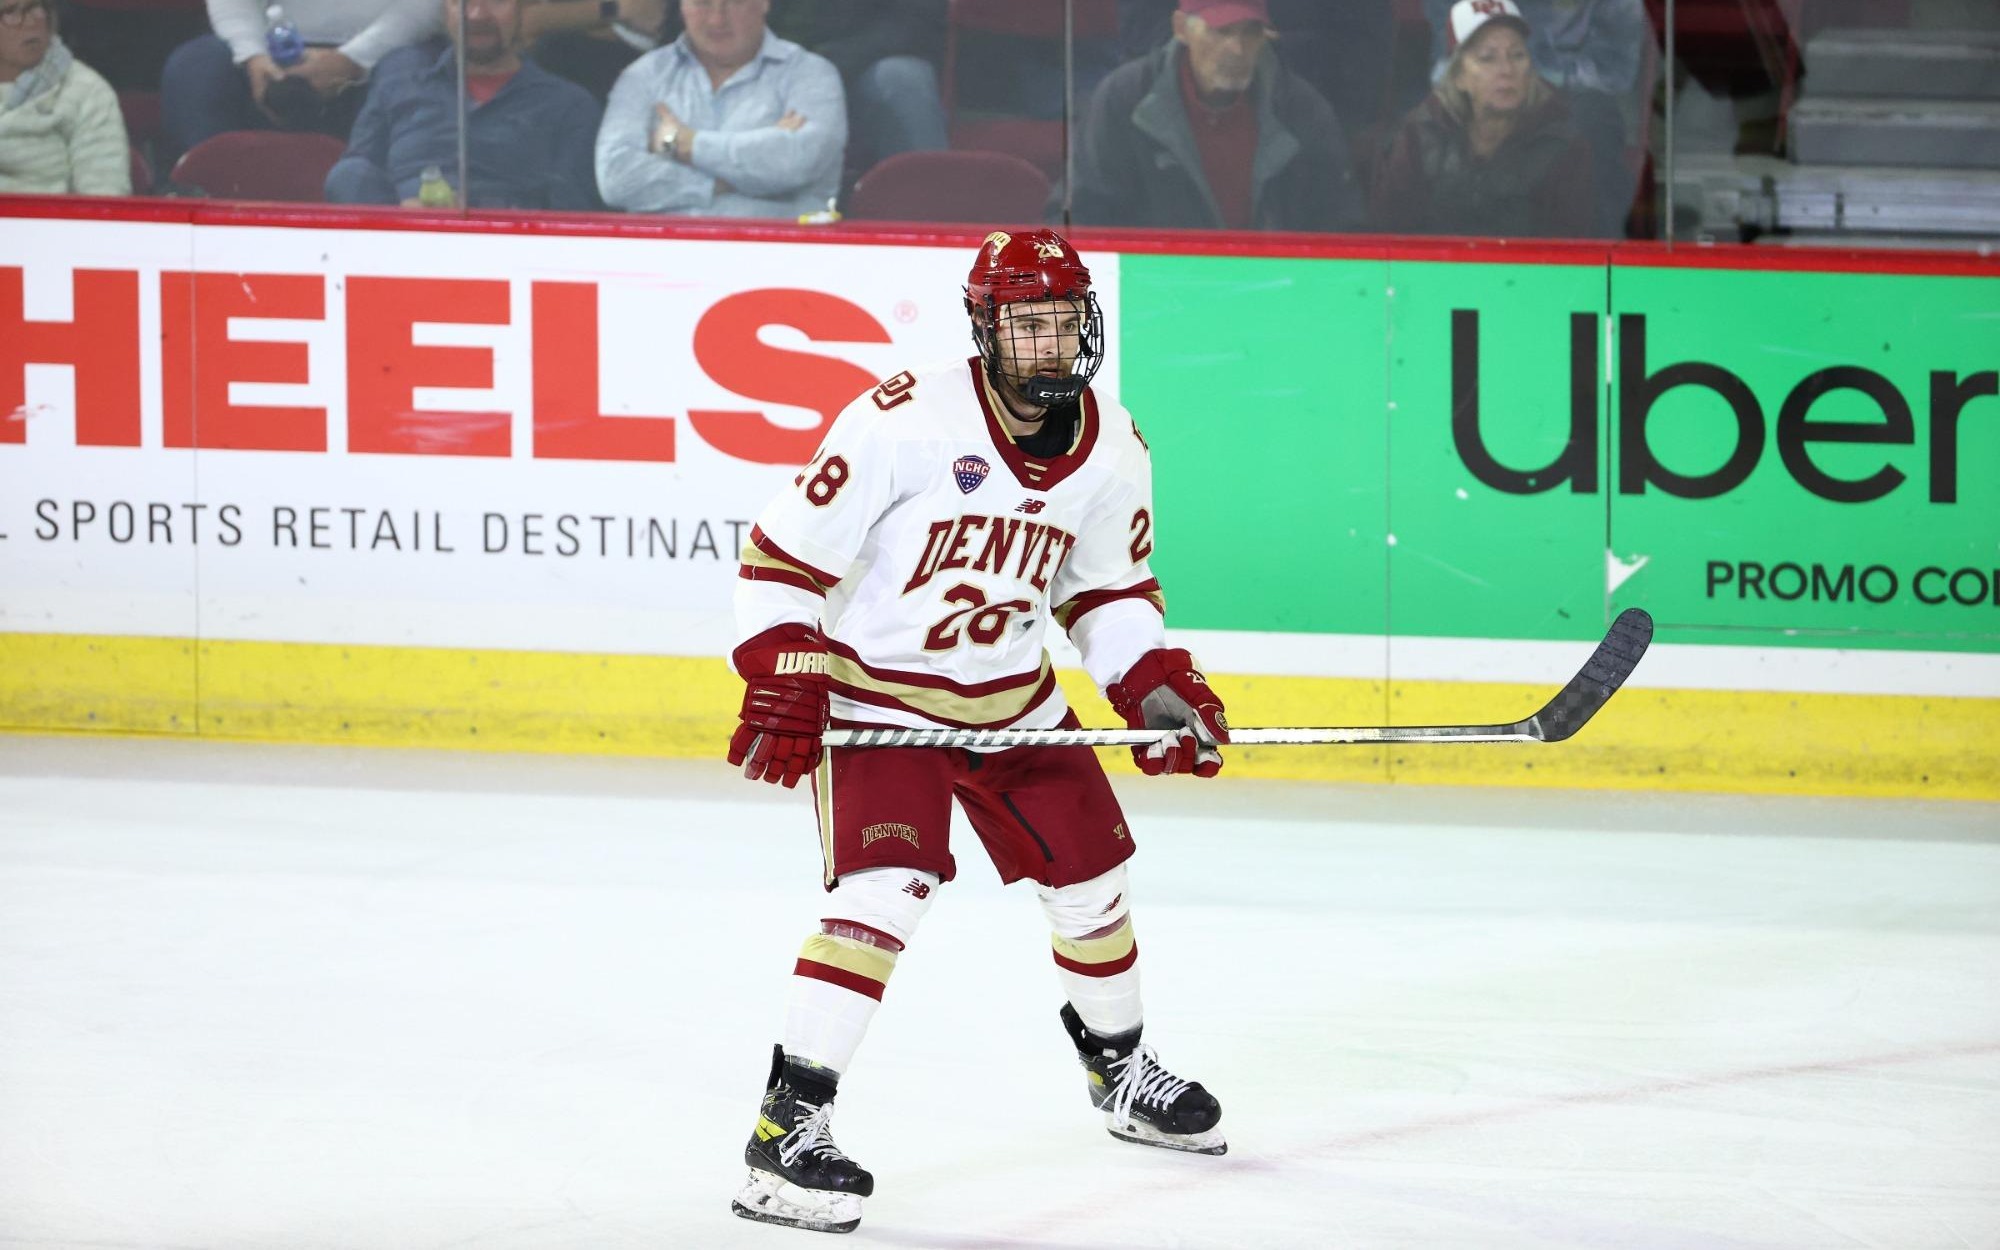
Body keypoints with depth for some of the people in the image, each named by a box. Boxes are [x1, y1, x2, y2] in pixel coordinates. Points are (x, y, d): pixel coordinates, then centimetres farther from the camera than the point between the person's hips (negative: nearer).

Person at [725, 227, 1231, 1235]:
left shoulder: (1112, 450, -4)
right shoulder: (907, 422, -24)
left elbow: (1107, 590, 12)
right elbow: (784, 553, -19)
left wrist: (1156, 684, -2)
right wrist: (782, 686, -25)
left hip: (1012, 697, 7)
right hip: (874, 692, -6)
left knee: (1090, 876, 15)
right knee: (885, 889, -23)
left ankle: (1122, 1071, 43)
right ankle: (789, 1129, -22)